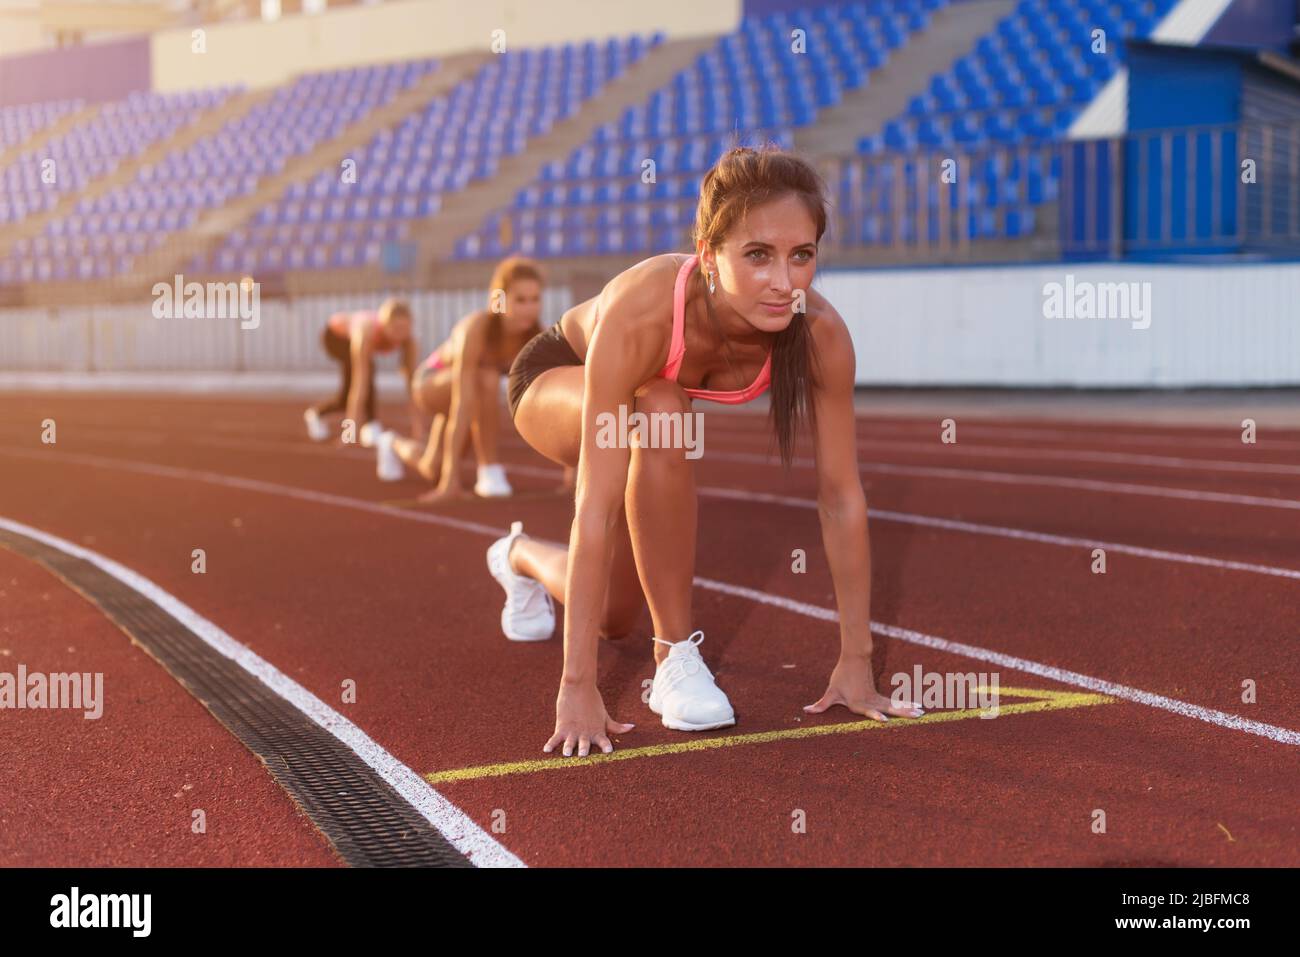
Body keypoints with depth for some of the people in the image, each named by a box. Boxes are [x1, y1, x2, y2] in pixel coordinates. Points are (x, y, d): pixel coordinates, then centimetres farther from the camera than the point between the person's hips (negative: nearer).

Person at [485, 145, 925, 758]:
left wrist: (857, 662, -24)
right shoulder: (640, 313, -45)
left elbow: (841, 495, -26)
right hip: (554, 379, -4)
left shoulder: (821, 334, -34)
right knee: (661, 414, -39)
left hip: (640, 408, 5)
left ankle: (522, 558, 50)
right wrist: (577, 686, -46)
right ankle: (676, 656, -23)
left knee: (615, 618, 14)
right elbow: (596, 509, -46)